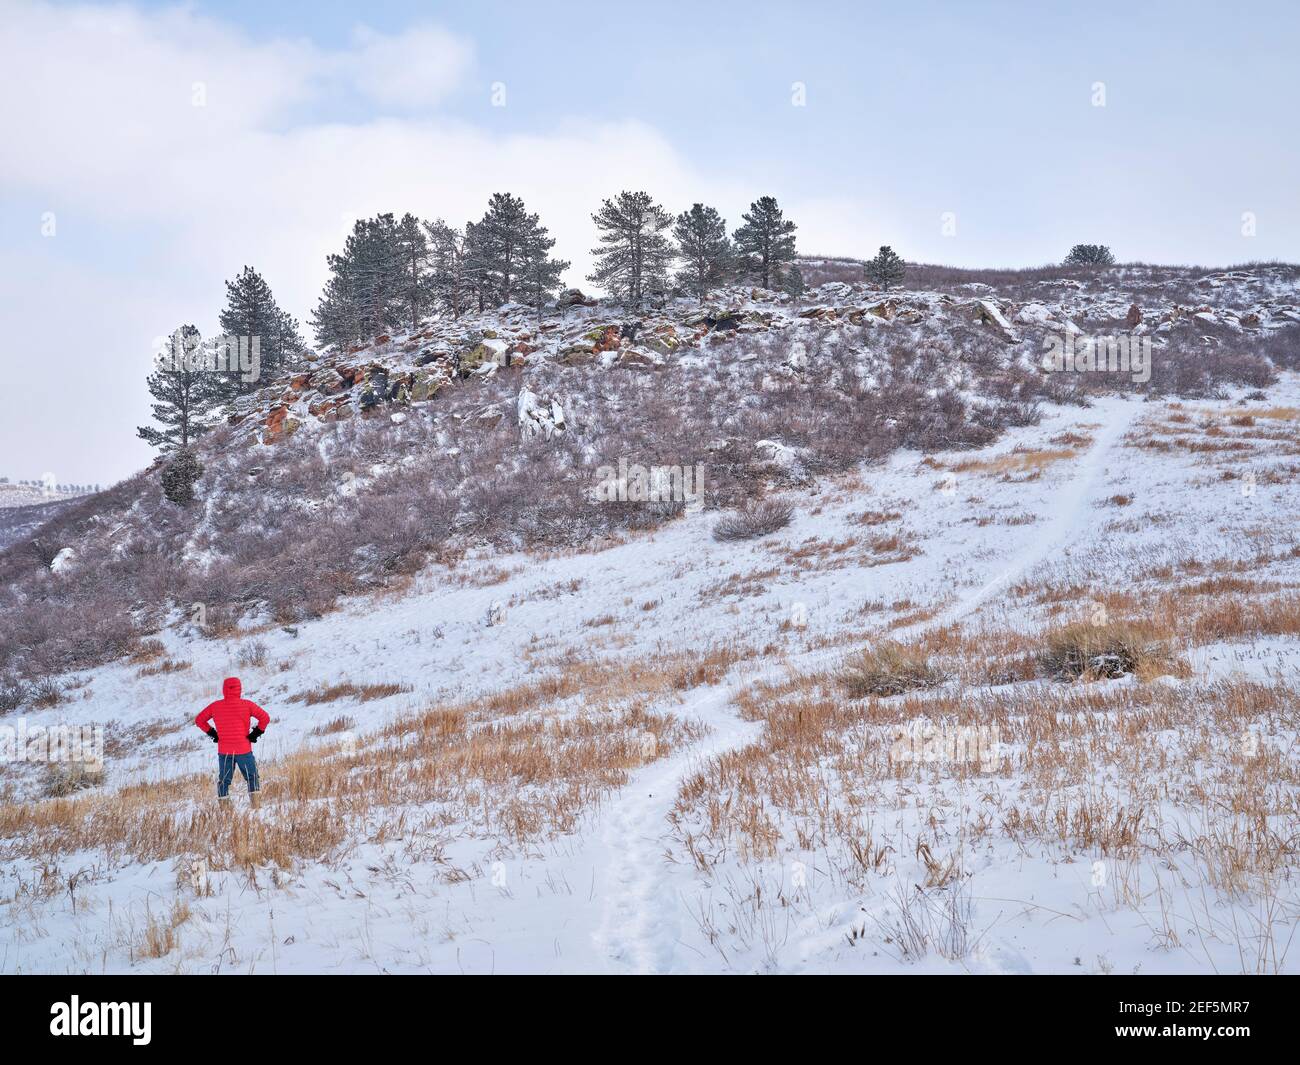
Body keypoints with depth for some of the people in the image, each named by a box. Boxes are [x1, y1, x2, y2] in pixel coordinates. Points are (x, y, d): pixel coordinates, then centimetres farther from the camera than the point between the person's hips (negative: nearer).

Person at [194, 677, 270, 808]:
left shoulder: (215, 706, 2)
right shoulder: (247, 705, -6)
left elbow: (199, 720, 10)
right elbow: (265, 718, -10)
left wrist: (213, 733, 11)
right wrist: (255, 734, -1)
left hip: (223, 751, 2)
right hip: (244, 750, -2)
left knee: (223, 781, 10)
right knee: (252, 777, 10)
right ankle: (256, 807, 3)